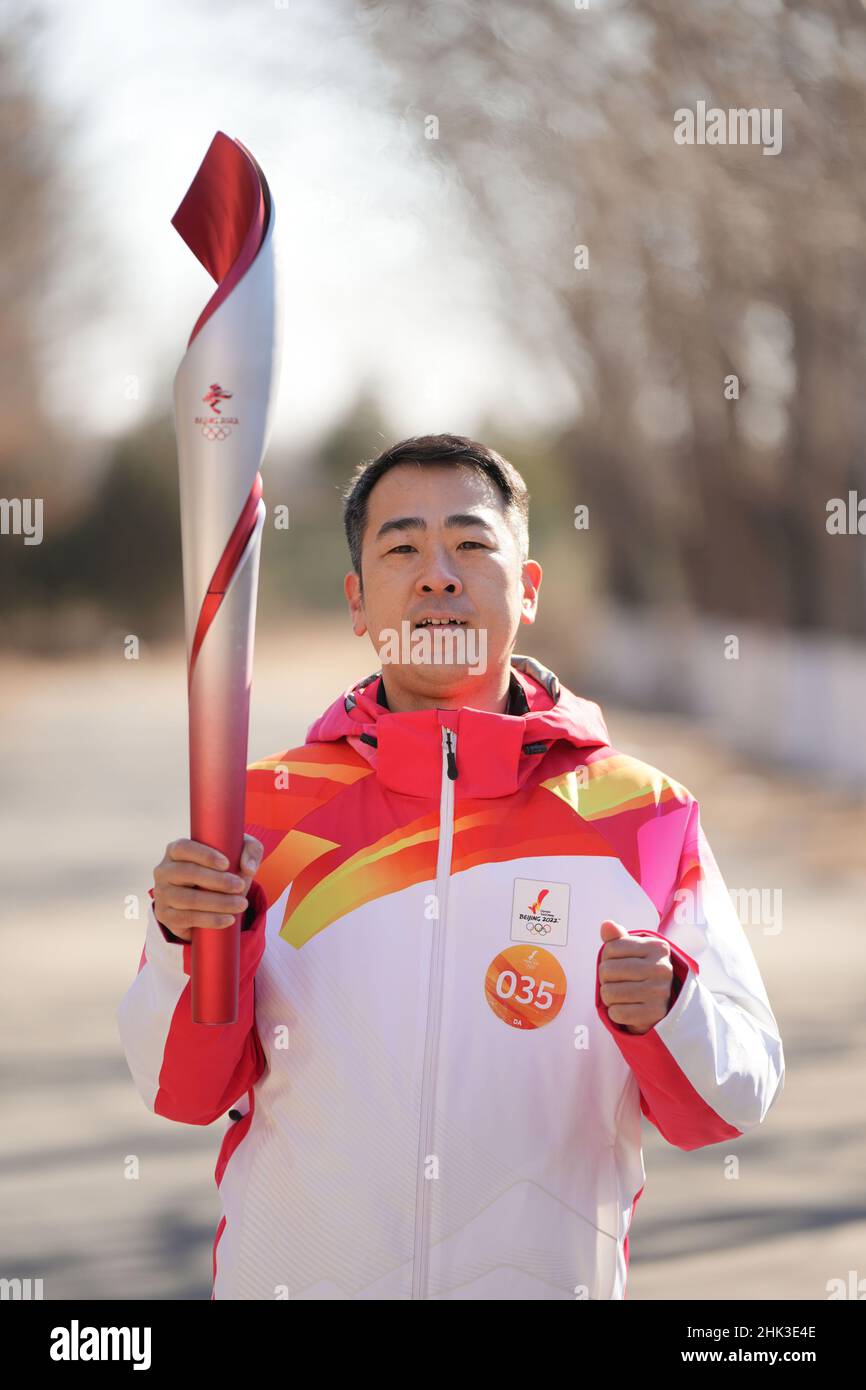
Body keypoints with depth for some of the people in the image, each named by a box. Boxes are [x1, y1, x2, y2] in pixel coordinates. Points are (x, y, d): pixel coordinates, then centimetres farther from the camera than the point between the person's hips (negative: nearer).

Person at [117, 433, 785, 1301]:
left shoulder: (641, 816, -3)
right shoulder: (270, 808, -1)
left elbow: (735, 1102, -3)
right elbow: (184, 1092, -2)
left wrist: (667, 1012, -23)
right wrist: (189, 944, -20)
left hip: (548, 1273, 0)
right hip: (293, 1270, 1)